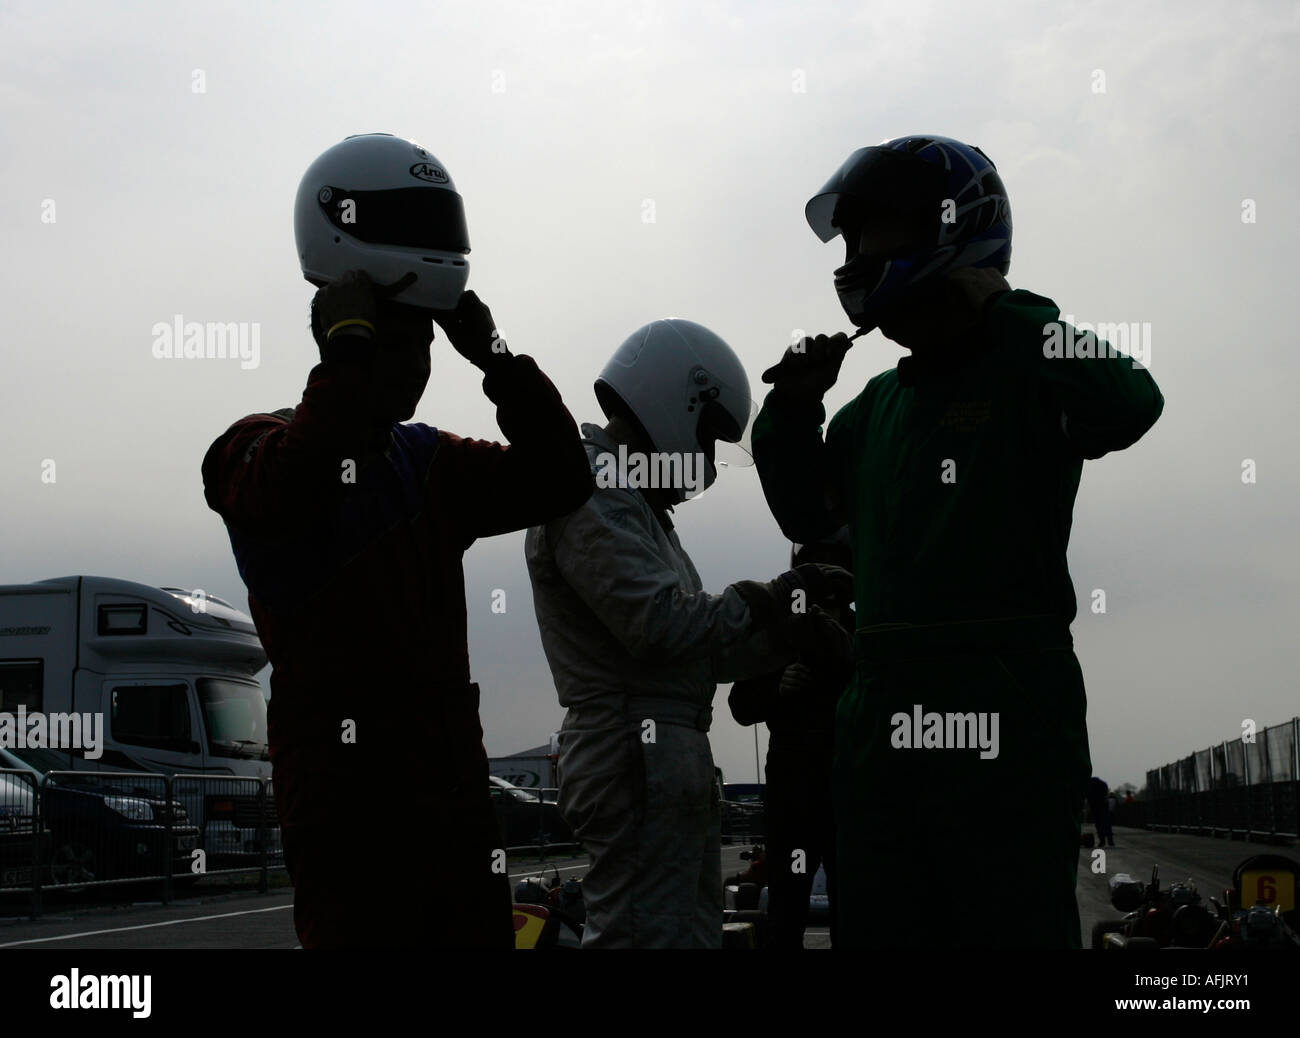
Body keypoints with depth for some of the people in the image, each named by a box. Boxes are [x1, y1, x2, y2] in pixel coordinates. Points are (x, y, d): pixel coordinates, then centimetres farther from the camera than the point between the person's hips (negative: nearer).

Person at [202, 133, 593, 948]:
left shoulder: (431, 463, 18)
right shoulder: (260, 451, -3)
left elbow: (558, 480, 8)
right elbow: (303, 475, -27)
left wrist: (493, 353, 3)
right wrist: (350, 338, -17)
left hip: (455, 794, 7)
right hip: (348, 809, -7)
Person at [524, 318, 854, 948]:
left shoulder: (629, 497, 23)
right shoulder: (591, 491, -11)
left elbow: (697, 648, 19)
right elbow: (662, 623, -21)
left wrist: (795, 636, 9)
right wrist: (774, 601, -11)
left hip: (668, 763, 11)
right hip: (638, 760, -11)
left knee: (693, 930, 14)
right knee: (650, 931, -11)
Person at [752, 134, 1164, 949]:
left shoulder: (1030, 376, -2)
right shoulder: (879, 404, 19)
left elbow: (1130, 406, -22)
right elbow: (806, 515, 25)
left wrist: (1004, 311, -16)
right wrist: (794, 409, 10)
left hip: (1007, 715, -7)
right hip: (885, 712, 7)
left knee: (1014, 922, -4)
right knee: (877, 923, 14)